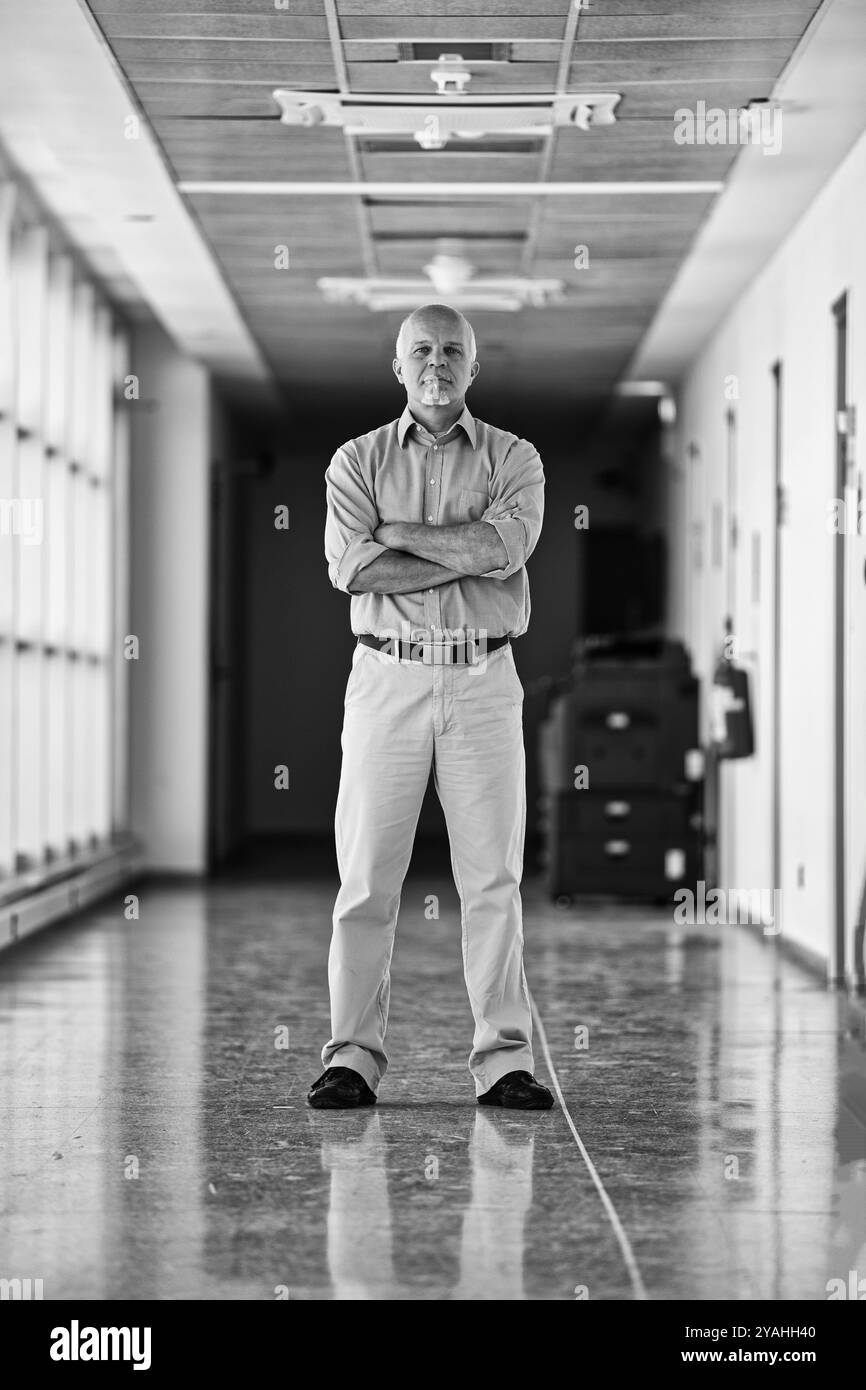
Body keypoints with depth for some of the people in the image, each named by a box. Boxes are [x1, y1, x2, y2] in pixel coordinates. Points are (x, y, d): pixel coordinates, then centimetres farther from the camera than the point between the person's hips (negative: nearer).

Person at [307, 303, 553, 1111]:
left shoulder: (514, 460, 8)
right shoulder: (357, 461, 7)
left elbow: (507, 545, -13)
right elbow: (351, 566, -10)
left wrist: (398, 532, -8)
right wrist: (466, 558, -11)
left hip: (485, 681, 0)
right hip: (388, 677, 0)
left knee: (492, 877, 0)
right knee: (367, 876, -1)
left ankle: (503, 1060, 4)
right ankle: (353, 1058, 5)